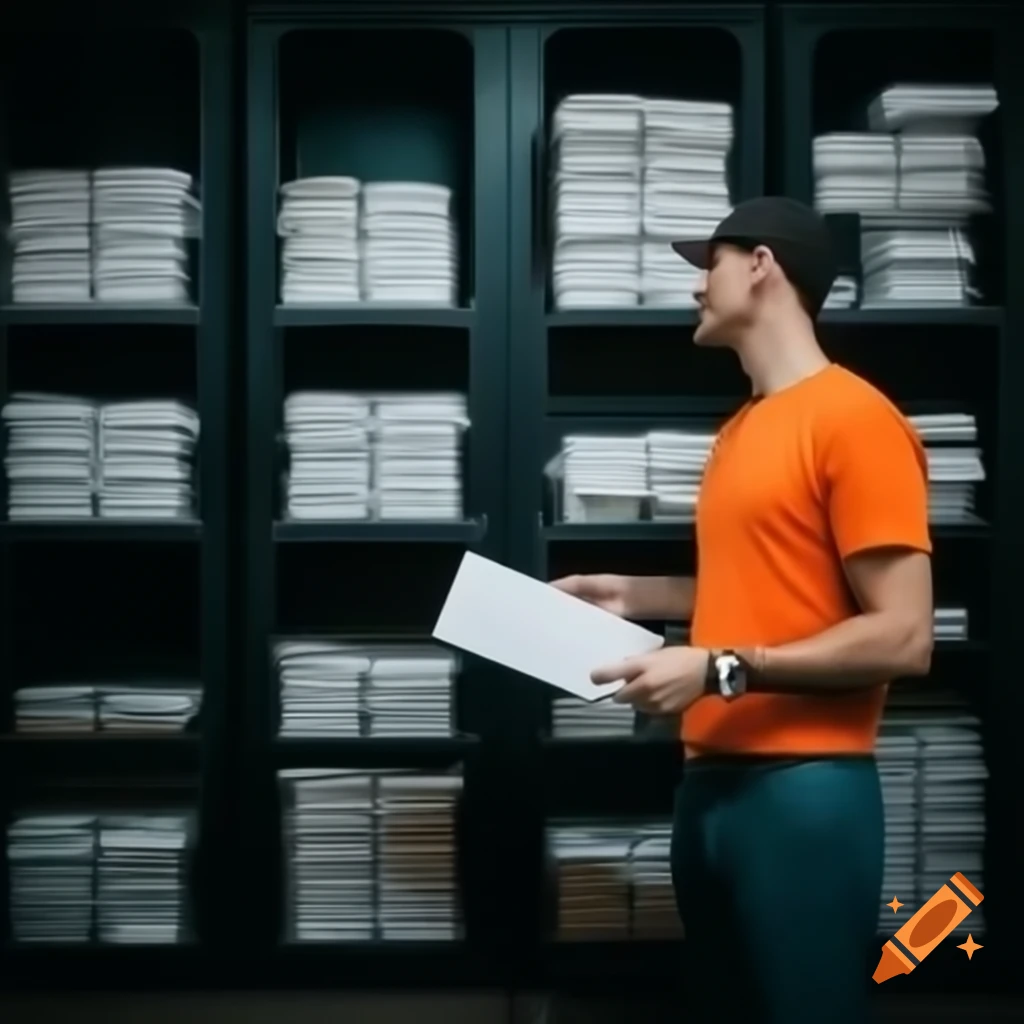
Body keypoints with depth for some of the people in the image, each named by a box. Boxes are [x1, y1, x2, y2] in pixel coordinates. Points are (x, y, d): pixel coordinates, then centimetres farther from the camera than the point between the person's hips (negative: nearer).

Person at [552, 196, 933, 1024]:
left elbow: (903, 637, -16)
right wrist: (637, 596, 15)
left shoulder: (854, 417, -11)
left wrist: (722, 669, -19)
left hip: (806, 790, -8)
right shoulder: (742, 429, 16)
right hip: (712, 782, 8)